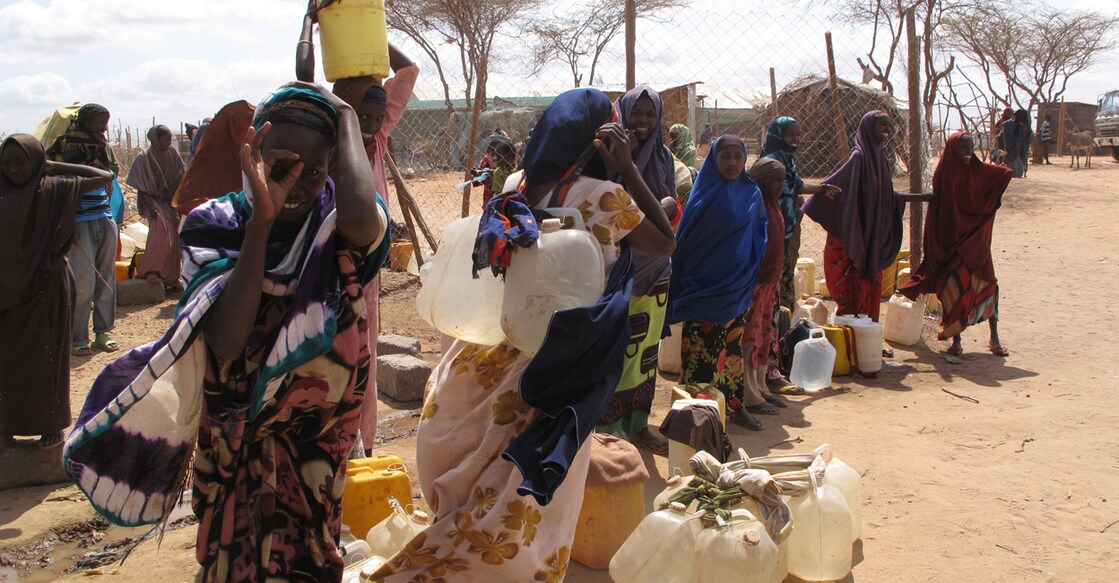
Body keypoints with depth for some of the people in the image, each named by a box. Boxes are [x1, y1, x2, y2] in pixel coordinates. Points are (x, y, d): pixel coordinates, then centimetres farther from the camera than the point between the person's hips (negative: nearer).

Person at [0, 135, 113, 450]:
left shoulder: (54, 190, -4)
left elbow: (105, 177, -4)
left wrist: (54, 166, -2)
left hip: (46, 286, -3)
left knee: (46, 356, 6)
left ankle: (52, 423, 18)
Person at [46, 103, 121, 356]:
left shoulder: (103, 147, 16)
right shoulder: (64, 147, -4)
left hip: (105, 219, 6)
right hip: (81, 223, -6)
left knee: (107, 280, 8)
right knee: (83, 283, -6)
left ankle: (103, 332, 18)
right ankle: (77, 339, 4)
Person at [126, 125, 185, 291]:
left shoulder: (173, 154, 3)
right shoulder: (143, 158, -6)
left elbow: (180, 177, 8)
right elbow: (141, 188, -5)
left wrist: (170, 192, -9)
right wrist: (151, 206, -15)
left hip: (171, 202, 4)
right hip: (154, 202, -4)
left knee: (173, 239, -1)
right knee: (160, 230, -25)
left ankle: (171, 278, 6)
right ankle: (151, 271, -17)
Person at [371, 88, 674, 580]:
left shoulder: (516, 186, -2)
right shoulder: (604, 197, -16)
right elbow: (666, 243, -1)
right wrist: (629, 171, -5)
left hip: (494, 348, 6)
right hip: (555, 361, -5)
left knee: (468, 471, 23)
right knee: (521, 495, 11)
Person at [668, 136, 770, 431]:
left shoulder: (752, 194, 5)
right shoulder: (704, 193, -4)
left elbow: (760, 236, 15)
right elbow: (683, 238, -2)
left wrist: (751, 275, 3)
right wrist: (682, 280, -5)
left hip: (737, 287, 4)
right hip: (703, 284, -3)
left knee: (734, 345, 12)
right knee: (701, 350, -3)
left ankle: (735, 405, 22)